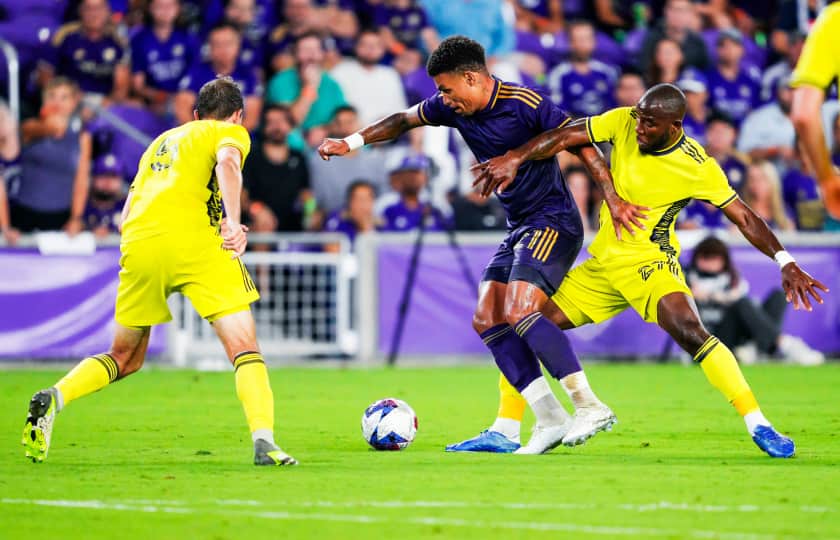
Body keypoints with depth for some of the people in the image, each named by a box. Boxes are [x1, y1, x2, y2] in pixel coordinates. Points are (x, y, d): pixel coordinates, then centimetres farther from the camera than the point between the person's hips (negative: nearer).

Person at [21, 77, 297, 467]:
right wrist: (233, 222, -19)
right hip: (193, 241, -5)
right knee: (243, 345, -3)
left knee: (126, 359, 19)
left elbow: (126, 214, 25)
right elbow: (227, 162, -10)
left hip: (137, 244, 5)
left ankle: (53, 398, -2)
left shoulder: (162, 140, 33)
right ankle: (264, 442, -20)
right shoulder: (231, 132, 16)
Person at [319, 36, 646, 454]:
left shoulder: (525, 103, -17)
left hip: (554, 223, -9)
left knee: (519, 311, -24)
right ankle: (550, 420, -6)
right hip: (518, 228, 9)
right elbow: (404, 120, 21)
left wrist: (613, 198, -21)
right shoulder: (452, 108, 5)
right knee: (487, 320, -2)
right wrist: (351, 142, 15)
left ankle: (590, 407, -24)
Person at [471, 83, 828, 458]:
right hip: (602, 263, 5)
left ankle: (757, 424, -27)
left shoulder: (698, 168, -14)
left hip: (649, 262, -5)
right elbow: (566, 137, -9)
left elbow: (744, 217, -9)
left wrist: (785, 263, -17)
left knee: (688, 329, -31)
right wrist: (513, 159, -23)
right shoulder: (623, 123, -6)